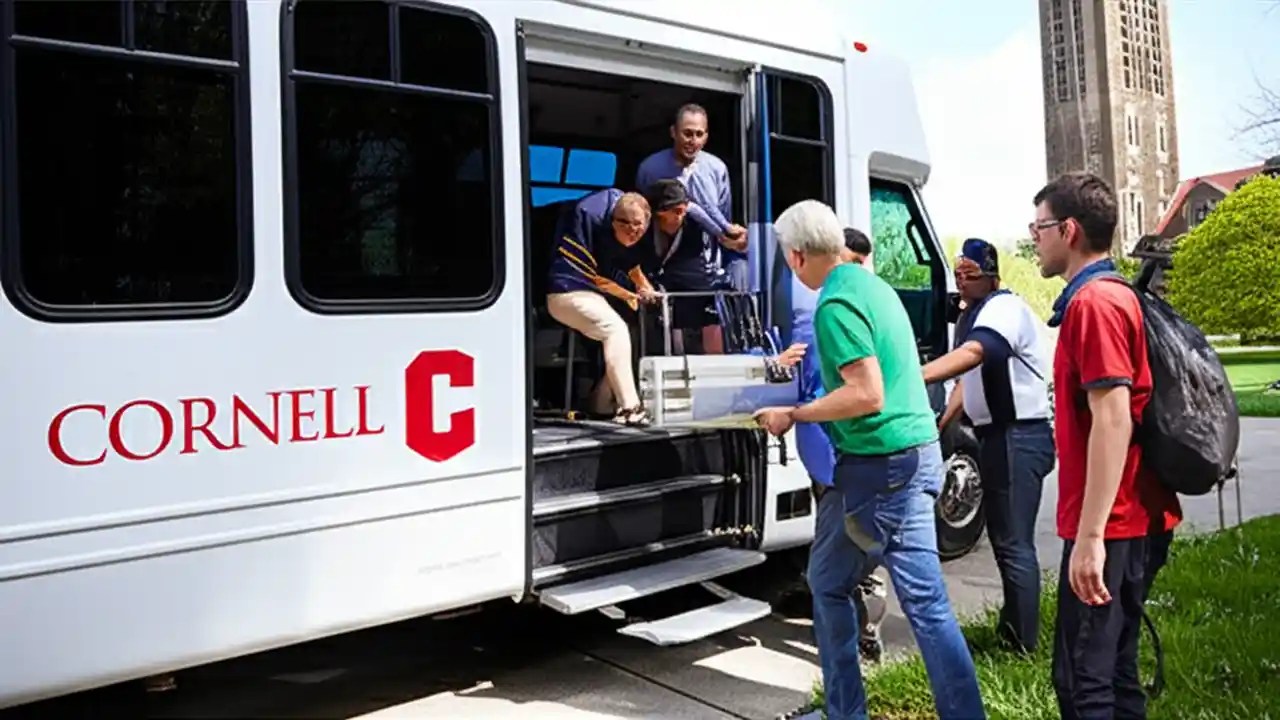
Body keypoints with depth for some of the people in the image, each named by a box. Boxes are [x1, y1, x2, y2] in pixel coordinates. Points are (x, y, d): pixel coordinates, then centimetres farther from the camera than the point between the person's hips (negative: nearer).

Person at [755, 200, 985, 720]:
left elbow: (867, 394, -23)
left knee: (926, 605, -2)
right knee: (830, 584, 16)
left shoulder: (835, 303, -16)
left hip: (886, 465, -10)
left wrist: (792, 415, -12)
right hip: (910, 450, 10)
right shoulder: (871, 284, 13)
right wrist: (811, 365, 33)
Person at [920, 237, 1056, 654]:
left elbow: (970, 355, -35)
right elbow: (968, 378, 21)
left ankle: (1023, 644, 2)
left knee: (1014, 543, -7)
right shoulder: (970, 317, 15)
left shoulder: (1004, 308, -16)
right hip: (996, 436, 11)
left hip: (1019, 436, -11)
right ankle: (1011, 628, 34)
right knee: (1002, 535, 19)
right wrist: (940, 424, 12)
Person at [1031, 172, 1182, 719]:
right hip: (1130, 519, 10)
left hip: (1109, 526, -10)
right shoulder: (1112, 297, 16)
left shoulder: (1093, 302, -15)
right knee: (1113, 668, 17)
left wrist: (1089, 535, -24)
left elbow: (1113, 419, -23)